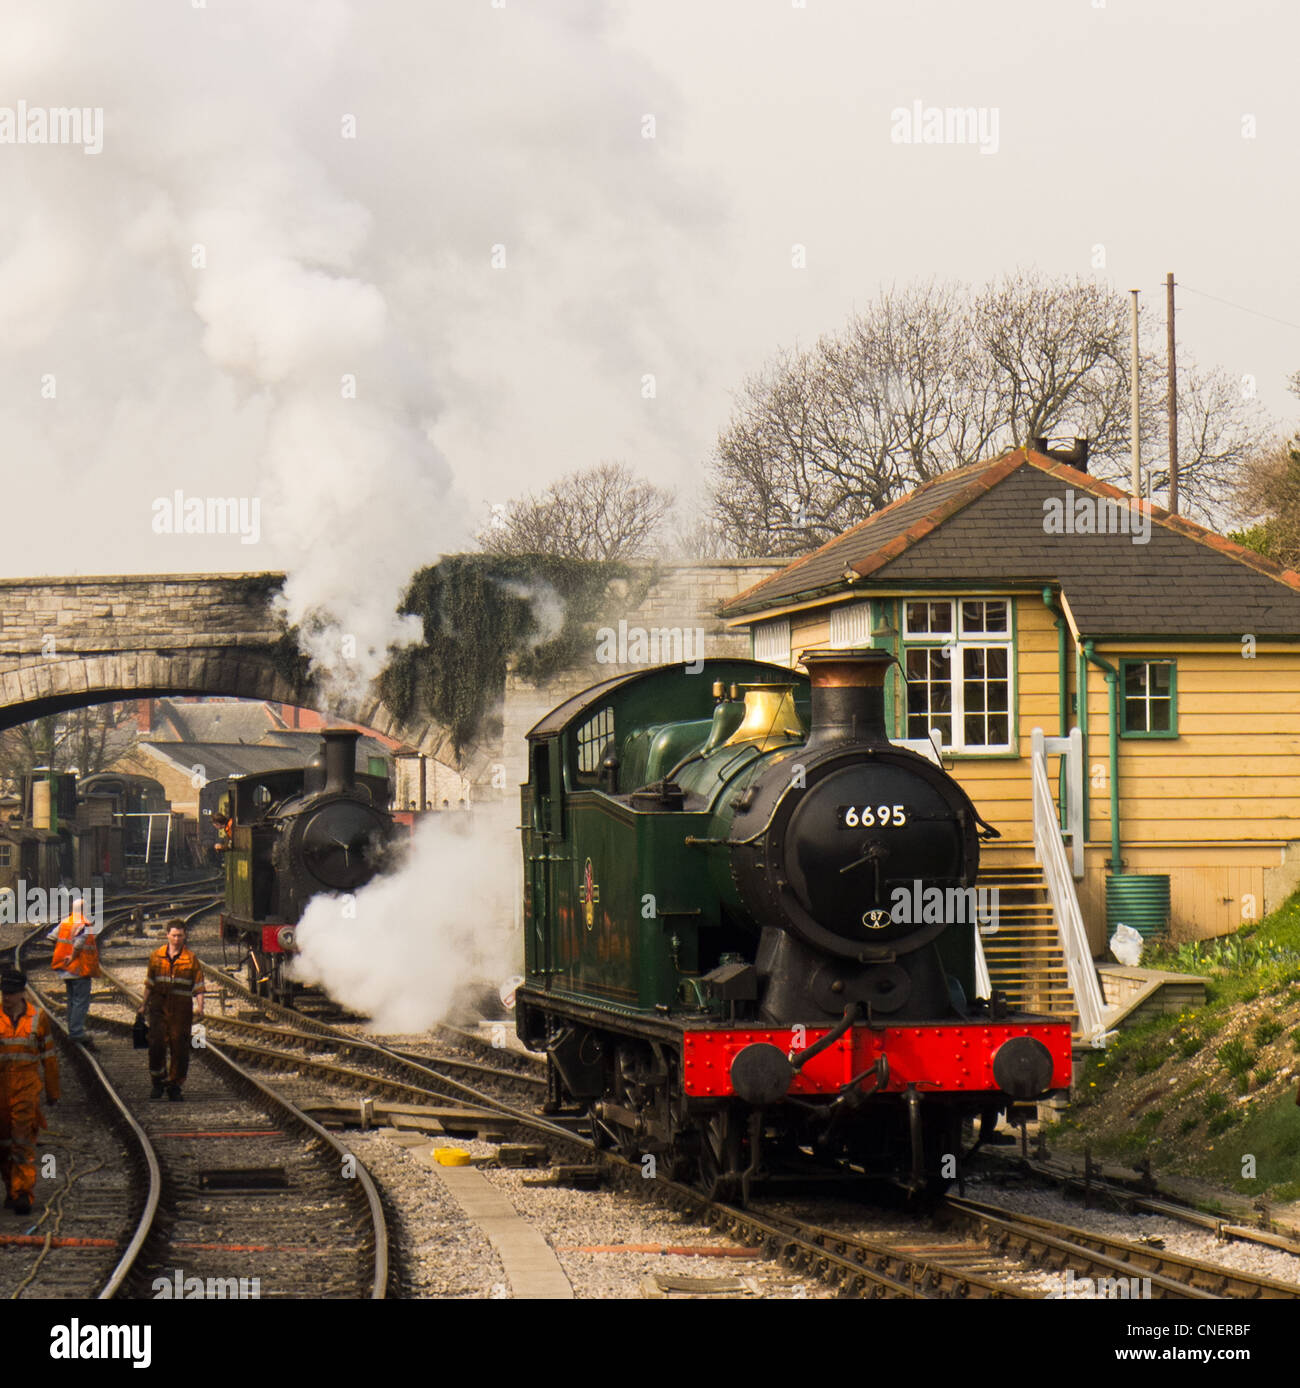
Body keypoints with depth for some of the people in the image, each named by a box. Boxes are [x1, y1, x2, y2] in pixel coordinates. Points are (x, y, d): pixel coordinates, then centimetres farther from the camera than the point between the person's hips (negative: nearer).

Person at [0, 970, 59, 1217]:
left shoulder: (37, 1018, 2)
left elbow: (49, 1056, 10)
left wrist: (53, 1092, 13)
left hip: (27, 1085, -2)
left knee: (23, 1140, -12)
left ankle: (23, 1194, -15)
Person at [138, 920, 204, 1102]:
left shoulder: (190, 959, 4)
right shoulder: (156, 956, 9)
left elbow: (198, 986, 2)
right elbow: (150, 983, 17)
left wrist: (199, 1006, -11)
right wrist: (144, 1004, 16)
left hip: (181, 1008, -1)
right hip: (159, 1005, 1)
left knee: (179, 1047, -1)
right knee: (157, 1043, -10)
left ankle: (174, 1086, 8)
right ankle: (158, 1081, 5)